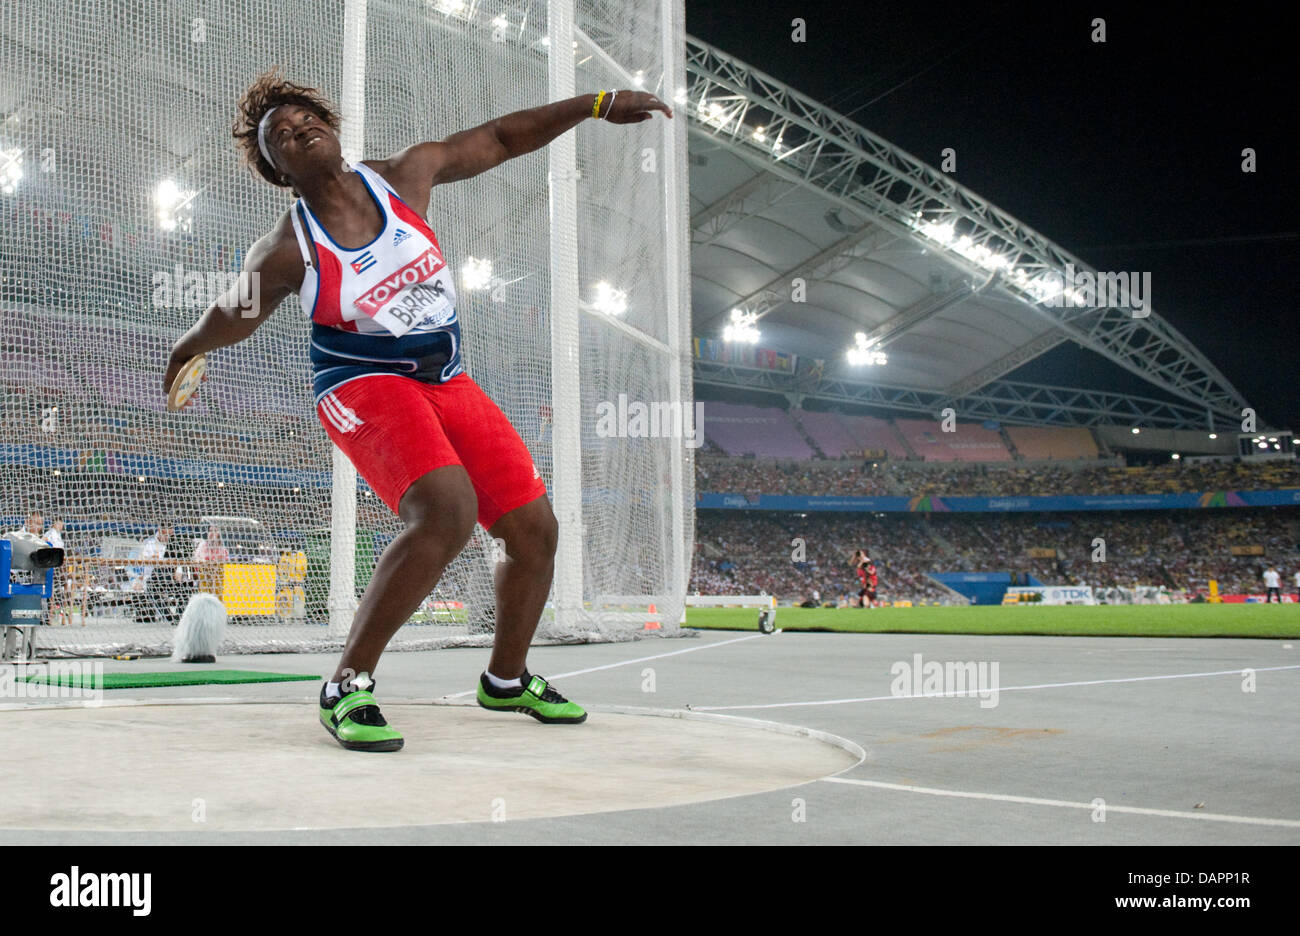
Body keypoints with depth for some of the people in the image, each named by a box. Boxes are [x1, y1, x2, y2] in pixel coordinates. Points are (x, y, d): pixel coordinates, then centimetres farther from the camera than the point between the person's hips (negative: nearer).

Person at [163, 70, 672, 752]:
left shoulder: (404, 174, 0)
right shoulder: (286, 250, -9)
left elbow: (501, 139, 9)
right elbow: (232, 316, 9)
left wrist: (597, 103, 7)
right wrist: (185, 350, 24)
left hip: (447, 383, 6)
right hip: (364, 388, -6)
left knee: (535, 530, 3)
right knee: (446, 513, -33)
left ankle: (506, 680, 26)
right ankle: (346, 689, -25)